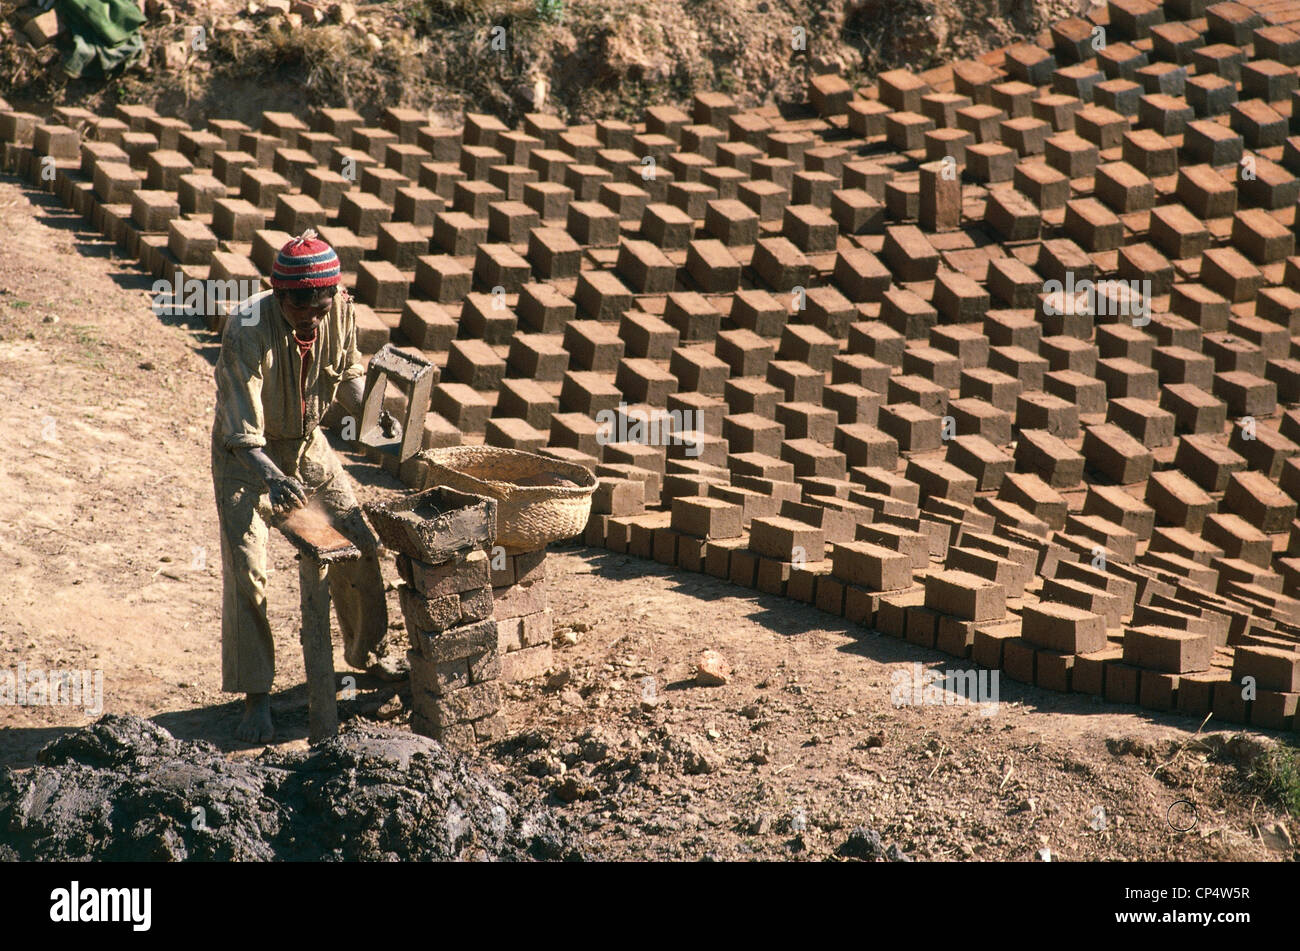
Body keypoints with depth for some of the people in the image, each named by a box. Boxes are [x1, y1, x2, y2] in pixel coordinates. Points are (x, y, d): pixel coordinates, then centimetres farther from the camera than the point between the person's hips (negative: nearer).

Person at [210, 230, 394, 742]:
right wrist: (273, 479, -53)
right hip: (246, 452, -5)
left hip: (306, 442, 5)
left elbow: (349, 372, 4)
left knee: (361, 547, 6)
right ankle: (255, 697, -5)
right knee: (245, 570, -14)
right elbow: (241, 435, -37)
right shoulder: (247, 330, -34)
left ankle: (366, 655, 31)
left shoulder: (339, 309, -18)